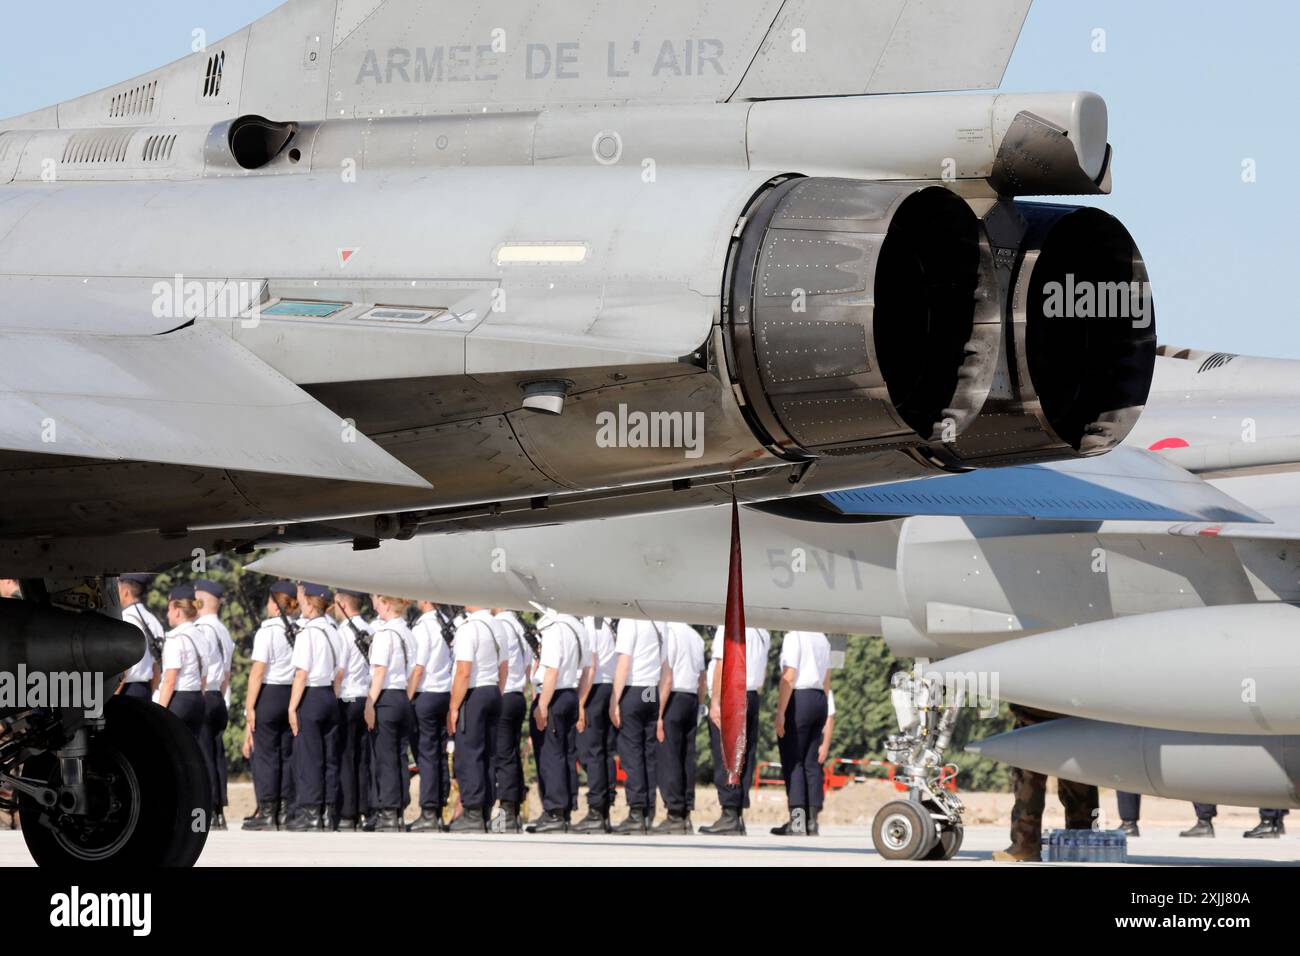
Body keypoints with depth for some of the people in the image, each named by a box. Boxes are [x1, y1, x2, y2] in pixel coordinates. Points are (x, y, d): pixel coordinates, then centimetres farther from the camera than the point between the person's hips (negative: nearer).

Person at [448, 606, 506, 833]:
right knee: (487, 755, 12)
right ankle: (484, 812, 16)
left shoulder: (469, 628, -16)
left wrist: (453, 708, -13)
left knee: (469, 755, -4)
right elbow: (504, 668, 16)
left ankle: (473, 813, -5)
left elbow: (464, 672, -19)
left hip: (473, 695, -8)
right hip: (493, 693, 8)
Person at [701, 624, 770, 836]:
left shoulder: (729, 627, -11)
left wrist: (715, 702, -16)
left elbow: (722, 666, -15)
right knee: (745, 759, 7)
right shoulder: (762, 632, 14)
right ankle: (739, 817, 8)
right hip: (753, 697, 8)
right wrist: (757, 697, 19)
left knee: (725, 759, -7)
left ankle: (730, 817, -11)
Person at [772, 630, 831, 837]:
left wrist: (780, 713, -15)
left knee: (792, 761, -4)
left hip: (799, 698, -7)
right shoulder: (822, 639, 14)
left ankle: (797, 821, -10)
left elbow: (789, 677, -16)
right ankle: (812, 821, 7)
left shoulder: (793, 637, -10)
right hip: (819, 700, 7)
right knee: (812, 763, 8)